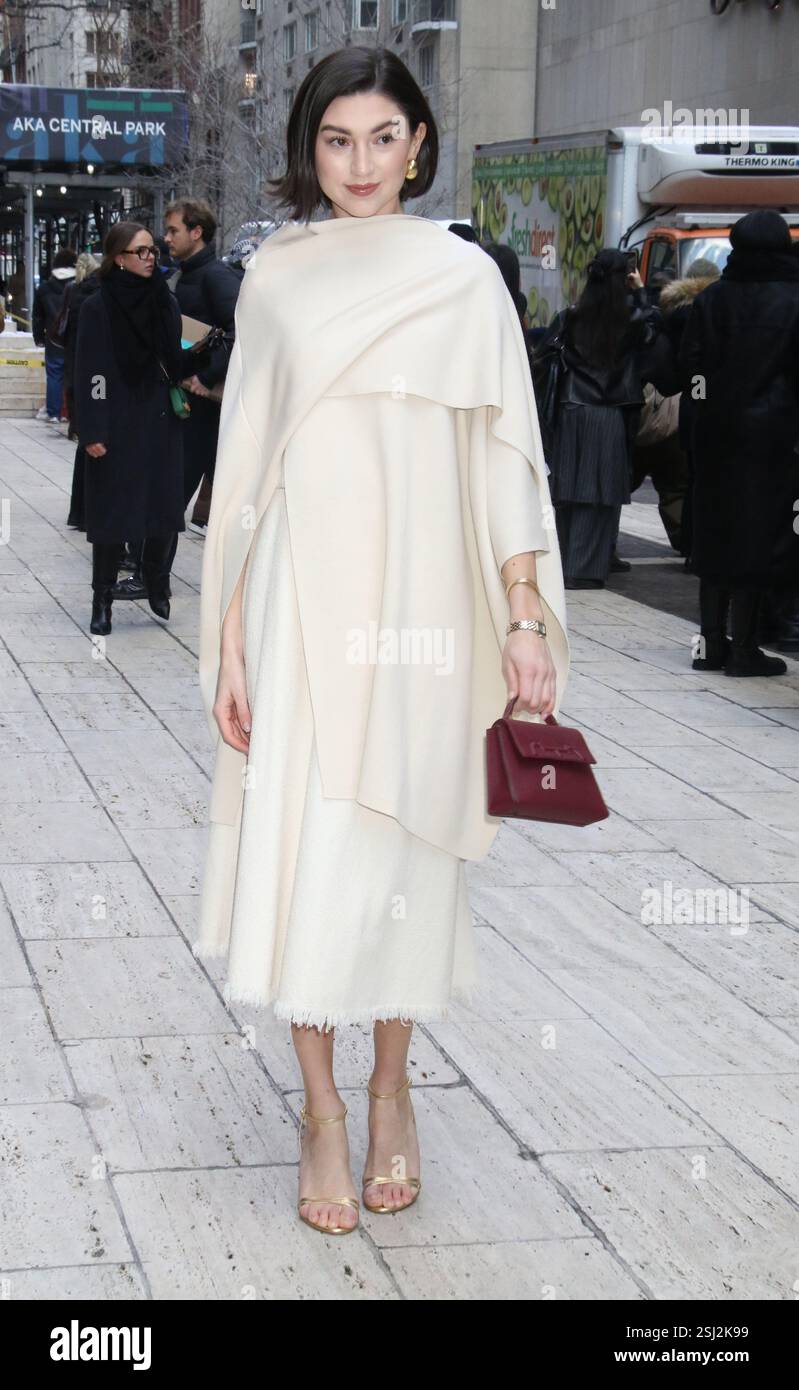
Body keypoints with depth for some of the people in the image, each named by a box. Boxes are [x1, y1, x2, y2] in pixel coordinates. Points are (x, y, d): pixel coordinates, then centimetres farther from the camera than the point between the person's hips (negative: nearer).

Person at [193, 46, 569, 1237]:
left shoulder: (464, 276, 2)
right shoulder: (275, 277, 6)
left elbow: (504, 464, 1)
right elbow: (244, 469, 6)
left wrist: (526, 623, -6)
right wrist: (228, 641, 2)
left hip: (419, 611, -1)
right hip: (299, 608, 1)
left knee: (403, 851, 7)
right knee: (299, 855, 0)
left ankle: (392, 1091, 27)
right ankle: (321, 1111, 16)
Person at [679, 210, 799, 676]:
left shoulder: (710, 300, 1)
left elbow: (690, 365, 1)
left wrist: (710, 405, 12)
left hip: (715, 434, 4)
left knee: (715, 533, 12)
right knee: (757, 535, 0)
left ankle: (712, 644, 15)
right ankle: (744, 649, 2)